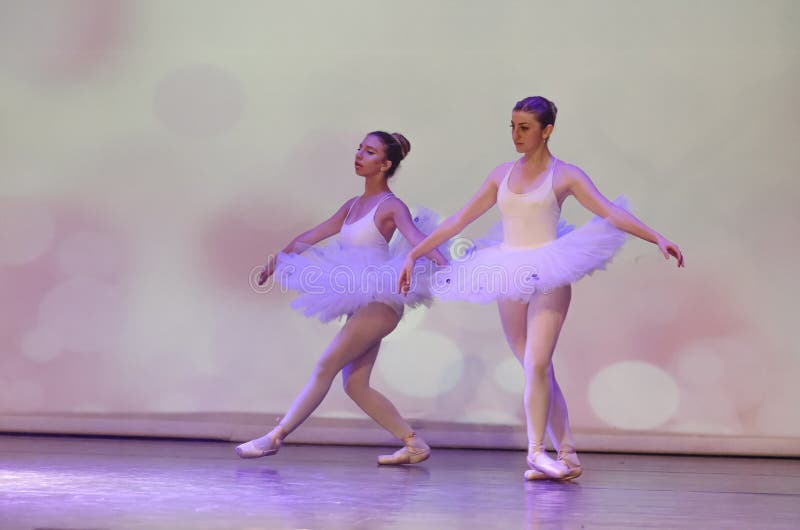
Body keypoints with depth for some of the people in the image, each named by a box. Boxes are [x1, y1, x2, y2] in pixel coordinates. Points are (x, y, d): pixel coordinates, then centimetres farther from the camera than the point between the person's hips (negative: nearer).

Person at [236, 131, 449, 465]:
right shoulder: (353, 206, 17)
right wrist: (278, 260, 33)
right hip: (360, 305, 8)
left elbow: (416, 239, -22)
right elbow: (312, 236, 26)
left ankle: (275, 437, -8)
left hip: (380, 302, -8)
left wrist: (444, 265, -39)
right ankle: (414, 444, 4)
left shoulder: (391, 206, -6)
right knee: (355, 384, 2)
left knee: (326, 366, -11)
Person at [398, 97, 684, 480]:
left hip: (548, 278, -5)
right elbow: (458, 221, 14)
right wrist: (414, 254, 13)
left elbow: (612, 213, -9)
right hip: (509, 279, 5)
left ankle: (536, 451, -13)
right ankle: (567, 455, 11)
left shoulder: (564, 175, -1)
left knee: (537, 365, -17)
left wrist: (658, 238, -21)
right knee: (538, 371, 6)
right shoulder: (502, 175, 11)